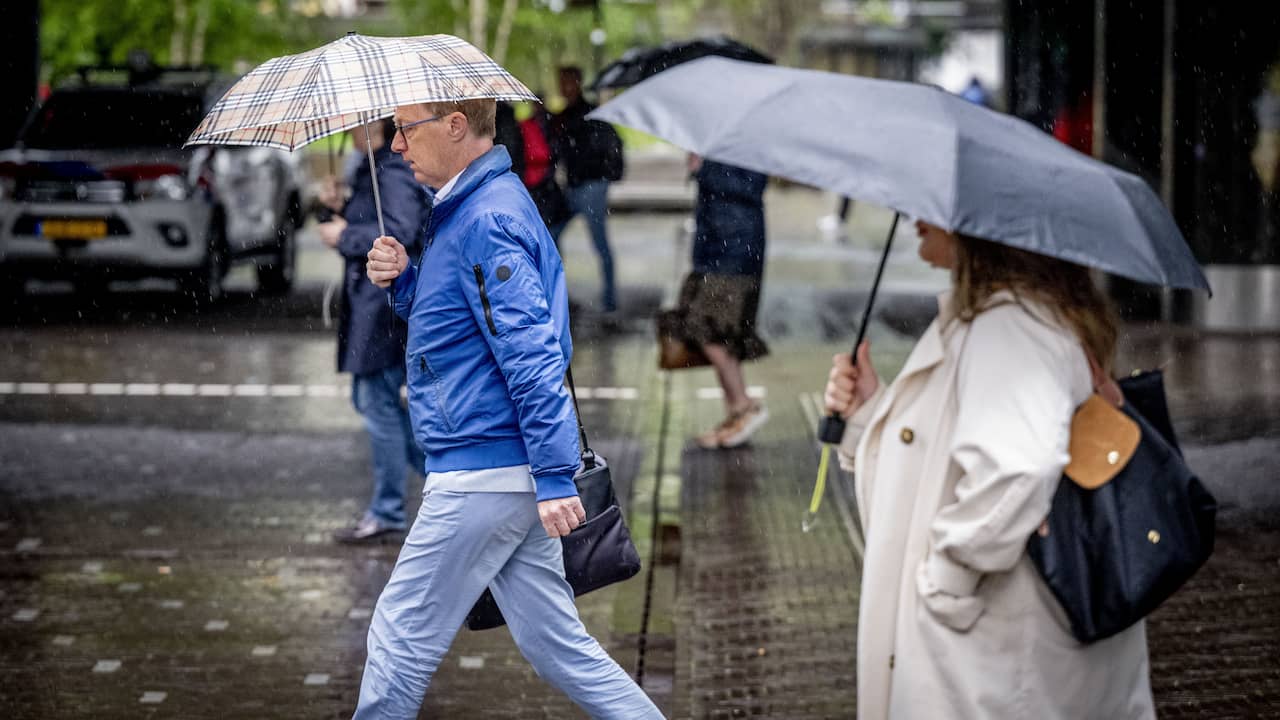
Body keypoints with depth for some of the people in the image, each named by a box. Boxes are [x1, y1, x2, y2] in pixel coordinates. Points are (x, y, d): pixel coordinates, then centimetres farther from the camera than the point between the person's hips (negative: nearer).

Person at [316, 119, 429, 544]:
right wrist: (342, 206, 8)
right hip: (373, 302, 11)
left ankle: (386, 514, 2)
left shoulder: (395, 175, -17)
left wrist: (344, 236, -18)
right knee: (369, 398, 17)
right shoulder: (374, 171, 15)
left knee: (378, 401, -5)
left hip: (389, 302, -11)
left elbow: (398, 233, -29)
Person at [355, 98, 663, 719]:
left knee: (401, 639, 2)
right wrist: (402, 280, 5)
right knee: (557, 645, 11)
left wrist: (555, 477, -25)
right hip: (513, 471, 10)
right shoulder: (464, 209, 16)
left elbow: (531, 353, -23)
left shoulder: (486, 223, -17)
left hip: (481, 476, -10)